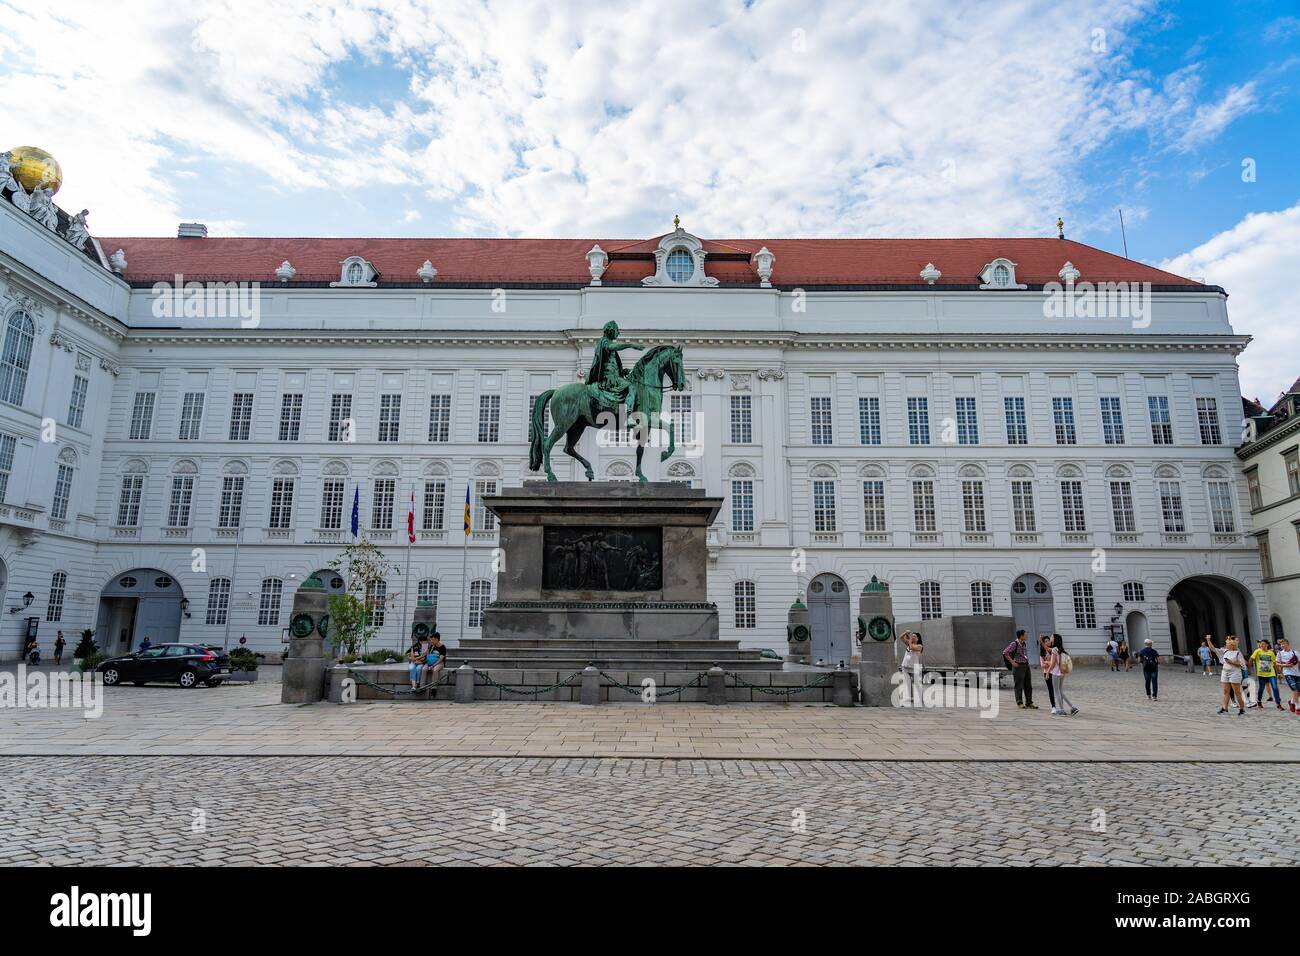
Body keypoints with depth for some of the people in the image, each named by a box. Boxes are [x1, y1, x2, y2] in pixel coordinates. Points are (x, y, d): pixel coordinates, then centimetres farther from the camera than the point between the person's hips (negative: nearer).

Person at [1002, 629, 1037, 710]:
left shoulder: (1023, 644, 12)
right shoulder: (1014, 644, -12)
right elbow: (1005, 653, -18)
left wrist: (1027, 661, 18)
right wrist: (1012, 662, -16)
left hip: (1026, 666, 8)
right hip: (1018, 666, -8)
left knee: (1028, 686, 9)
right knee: (1019, 686, -2)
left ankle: (1029, 703, 16)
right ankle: (1020, 703, 5)